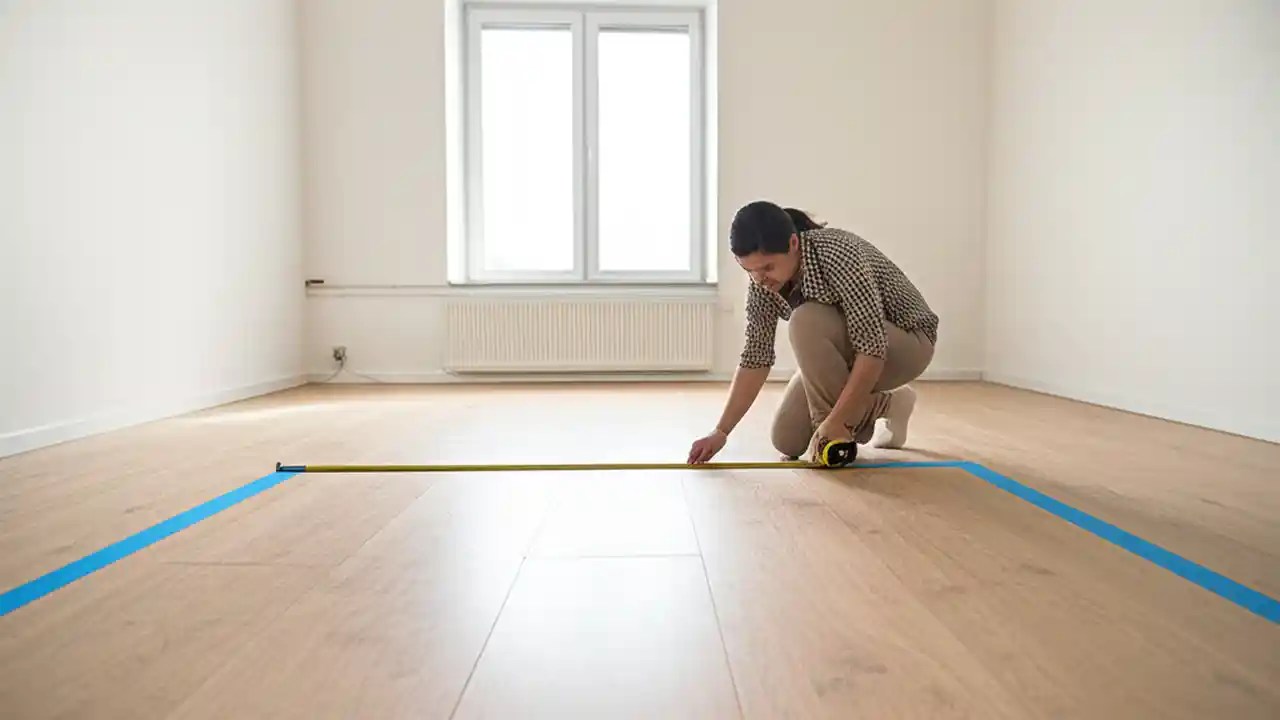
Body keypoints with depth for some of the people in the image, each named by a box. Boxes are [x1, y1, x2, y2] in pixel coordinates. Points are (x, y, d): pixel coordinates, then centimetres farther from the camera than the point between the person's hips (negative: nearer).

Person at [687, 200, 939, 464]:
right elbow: (756, 356, -10)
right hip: (849, 350, 7)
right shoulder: (763, 282, -14)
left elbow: (873, 348, -36)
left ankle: (837, 435, -14)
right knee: (787, 439, -2)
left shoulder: (837, 254, -34)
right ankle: (886, 404, 16)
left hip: (908, 341, -7)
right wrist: (721, 431, -15)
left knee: (807, 322, -34)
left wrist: (836, 423, -35)